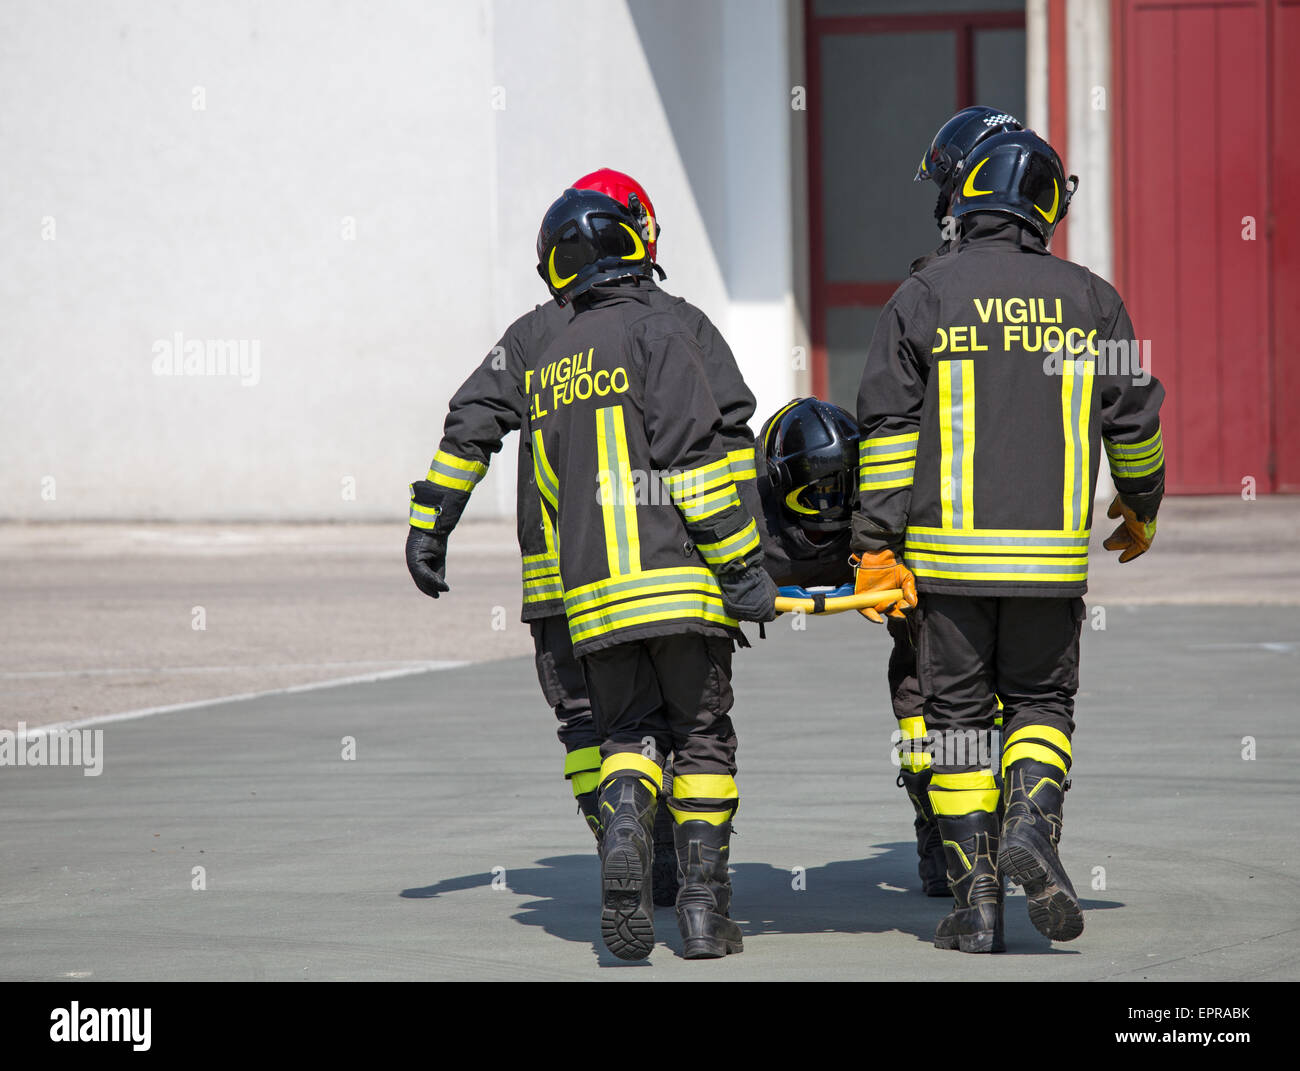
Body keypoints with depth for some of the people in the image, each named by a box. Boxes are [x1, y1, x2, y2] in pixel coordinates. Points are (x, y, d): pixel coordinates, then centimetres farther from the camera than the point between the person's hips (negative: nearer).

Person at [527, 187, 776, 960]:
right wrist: (743, 565, -11)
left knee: (629, 734, 10)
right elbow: (693, 455, -13)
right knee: (702, 738, 6)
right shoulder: (655, 333, -4)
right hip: (681, 583, -4)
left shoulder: (549, 371, 17)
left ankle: (624, 821, -22)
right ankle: (705, 909, 3)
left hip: (595, 598, 4)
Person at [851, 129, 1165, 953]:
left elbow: (889, 429, -5)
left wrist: (878, 546, -1)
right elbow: (1134, 421, 10)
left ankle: (977, 902, 4)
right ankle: (1032, 821, -14)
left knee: (959, 714, 7)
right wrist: (1142, 510, 27)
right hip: (1053, 554, 1)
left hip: (950, 551, -1)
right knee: (1042, 700, 14)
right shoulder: (1089, 300, 3)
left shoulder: (924, 298, -2)